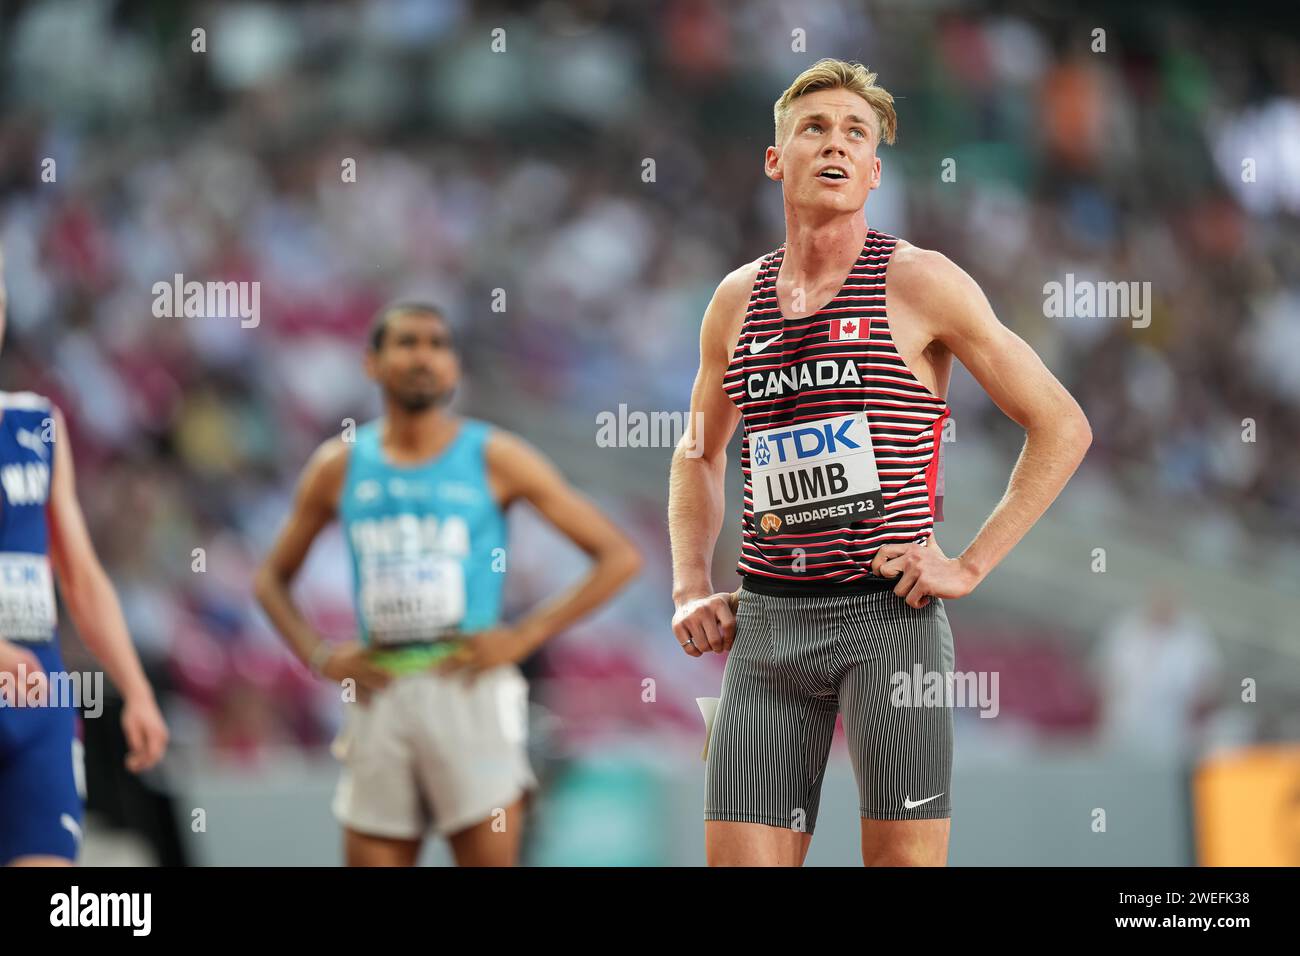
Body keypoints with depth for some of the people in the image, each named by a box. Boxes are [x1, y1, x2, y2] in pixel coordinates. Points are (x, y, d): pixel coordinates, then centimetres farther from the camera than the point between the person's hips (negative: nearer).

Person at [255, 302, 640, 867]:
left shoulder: (494, 459, 1)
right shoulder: (339, 466, 9)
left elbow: (619, 558, 0)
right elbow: (273, 578, 21)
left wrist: (525, 636, -8)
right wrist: (318, 656, 4)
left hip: (468, 689, -3)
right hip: (380, 694, 3)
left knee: (490, 858, -7)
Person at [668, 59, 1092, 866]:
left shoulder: (918, 283, -2)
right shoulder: (737, 300, 12)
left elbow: (1063, 427, -2)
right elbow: (699, 454, 28)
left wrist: (971, 566, -7)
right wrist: (690, 588, 13)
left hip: (890, 614, -4)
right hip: (768, 620, 4)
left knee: (905, 857, -4)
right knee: (739, 856, -1)